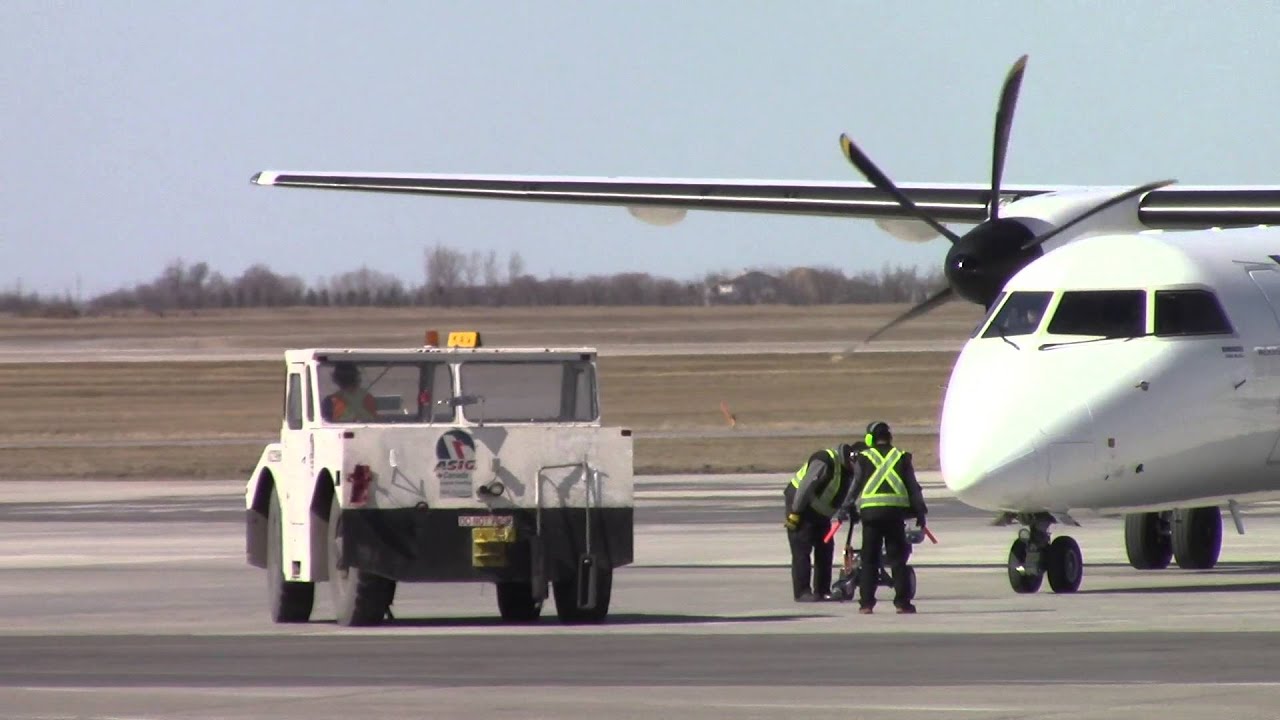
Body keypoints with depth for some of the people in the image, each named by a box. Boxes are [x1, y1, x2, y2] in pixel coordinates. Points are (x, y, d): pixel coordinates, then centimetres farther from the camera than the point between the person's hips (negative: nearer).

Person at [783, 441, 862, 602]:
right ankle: (802, 592, -10)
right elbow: (806, 486, -26)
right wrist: (795, 513, -24)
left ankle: (823, 590, 13)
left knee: (825, 549, 6)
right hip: (800, 505, -9)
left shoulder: (848, 469, 3)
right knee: (802, 550, -10)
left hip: (820, 512, 9)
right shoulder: (825, 461, -25)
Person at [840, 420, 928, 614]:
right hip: (896, 510, 1)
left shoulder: (864, 458, 7)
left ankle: (866, 602, 0)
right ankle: (902, 602, -1)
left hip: (871, 511, -1)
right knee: (898, 559, 4)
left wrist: (845, 509, 12)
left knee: (869, 560, 4)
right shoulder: (901, 458, 11)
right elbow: (913, 487, 10)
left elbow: (855, 487, 5)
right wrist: (920, 511, 14)